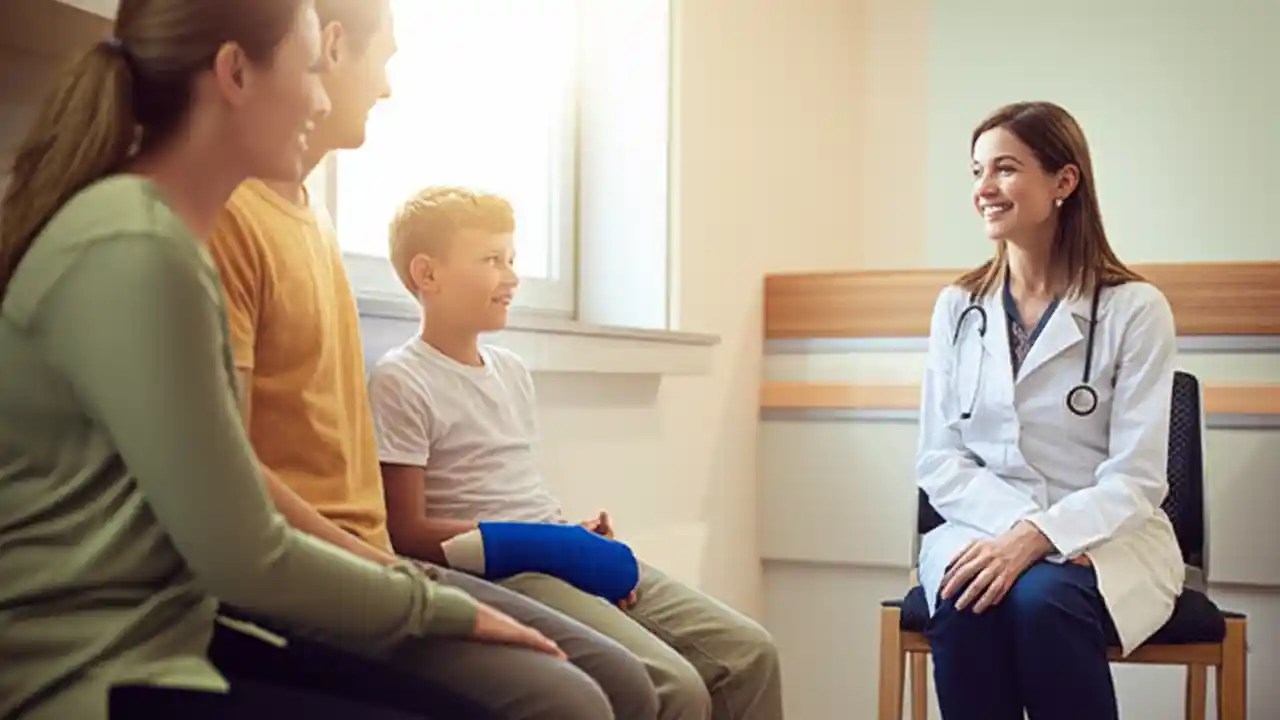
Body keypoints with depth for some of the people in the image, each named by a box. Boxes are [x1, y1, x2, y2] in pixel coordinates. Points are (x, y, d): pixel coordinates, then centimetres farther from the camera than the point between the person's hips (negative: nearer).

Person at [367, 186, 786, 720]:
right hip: (500, 575, -8)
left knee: (748, 651, -4)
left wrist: (583, 539, 0)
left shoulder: (512, 370, 18)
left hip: (562, 557, 8)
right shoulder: (401, 381, -7)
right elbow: (408, 530, -11)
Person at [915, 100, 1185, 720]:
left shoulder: (1135, 309, -3)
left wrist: (1039, 535, -24)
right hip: (983, 526, 2)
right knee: (963, 599, -31)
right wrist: (1014, 524, -15)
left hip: (1105, 538, -2)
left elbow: (1134, 478, -8)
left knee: (1042, 598, -34)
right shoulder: (958, 309, 9)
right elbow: (939, 462, 4)